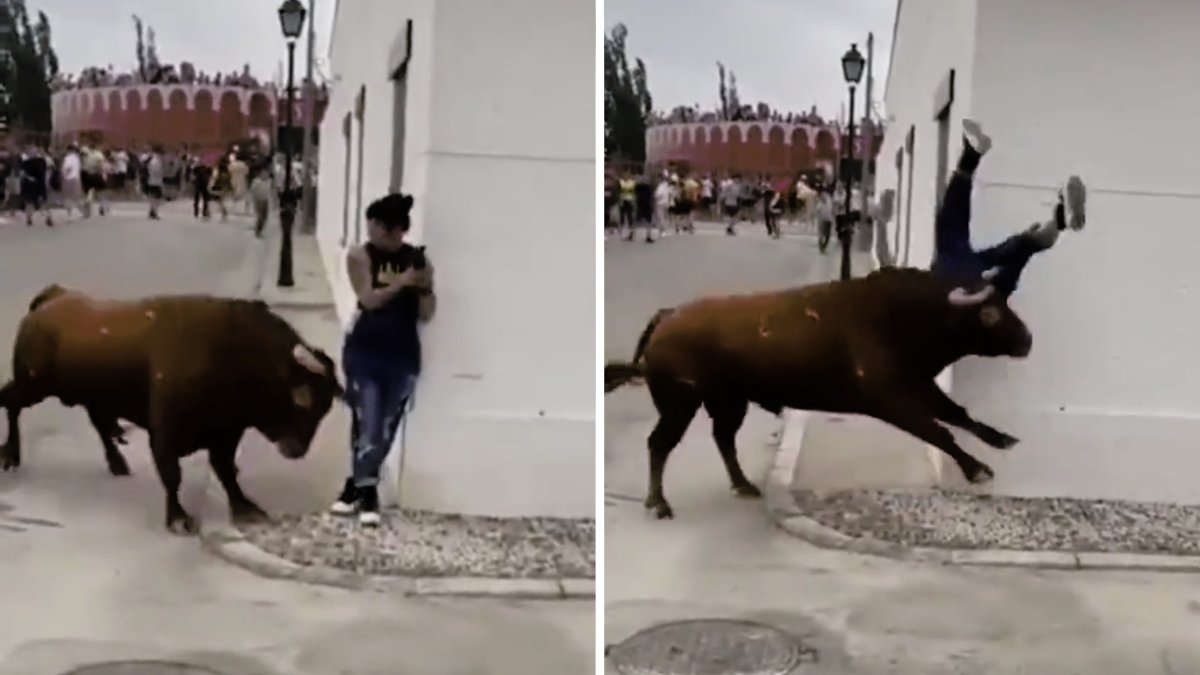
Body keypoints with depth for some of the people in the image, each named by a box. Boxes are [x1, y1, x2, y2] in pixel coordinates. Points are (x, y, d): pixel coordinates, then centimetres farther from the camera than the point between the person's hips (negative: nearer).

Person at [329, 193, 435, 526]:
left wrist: (425, 287, -21)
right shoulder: (361, 255, -5)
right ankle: (366, 493, 14)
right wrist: (401, 283, -27)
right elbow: (368, 299, -15)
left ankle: (356, 486, 28)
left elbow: (426, 315, -2)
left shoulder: (418, 260, -2)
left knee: (385, 429, 10)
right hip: (364, 352, -1)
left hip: (403, 358, 2)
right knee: (367, 425, -5)